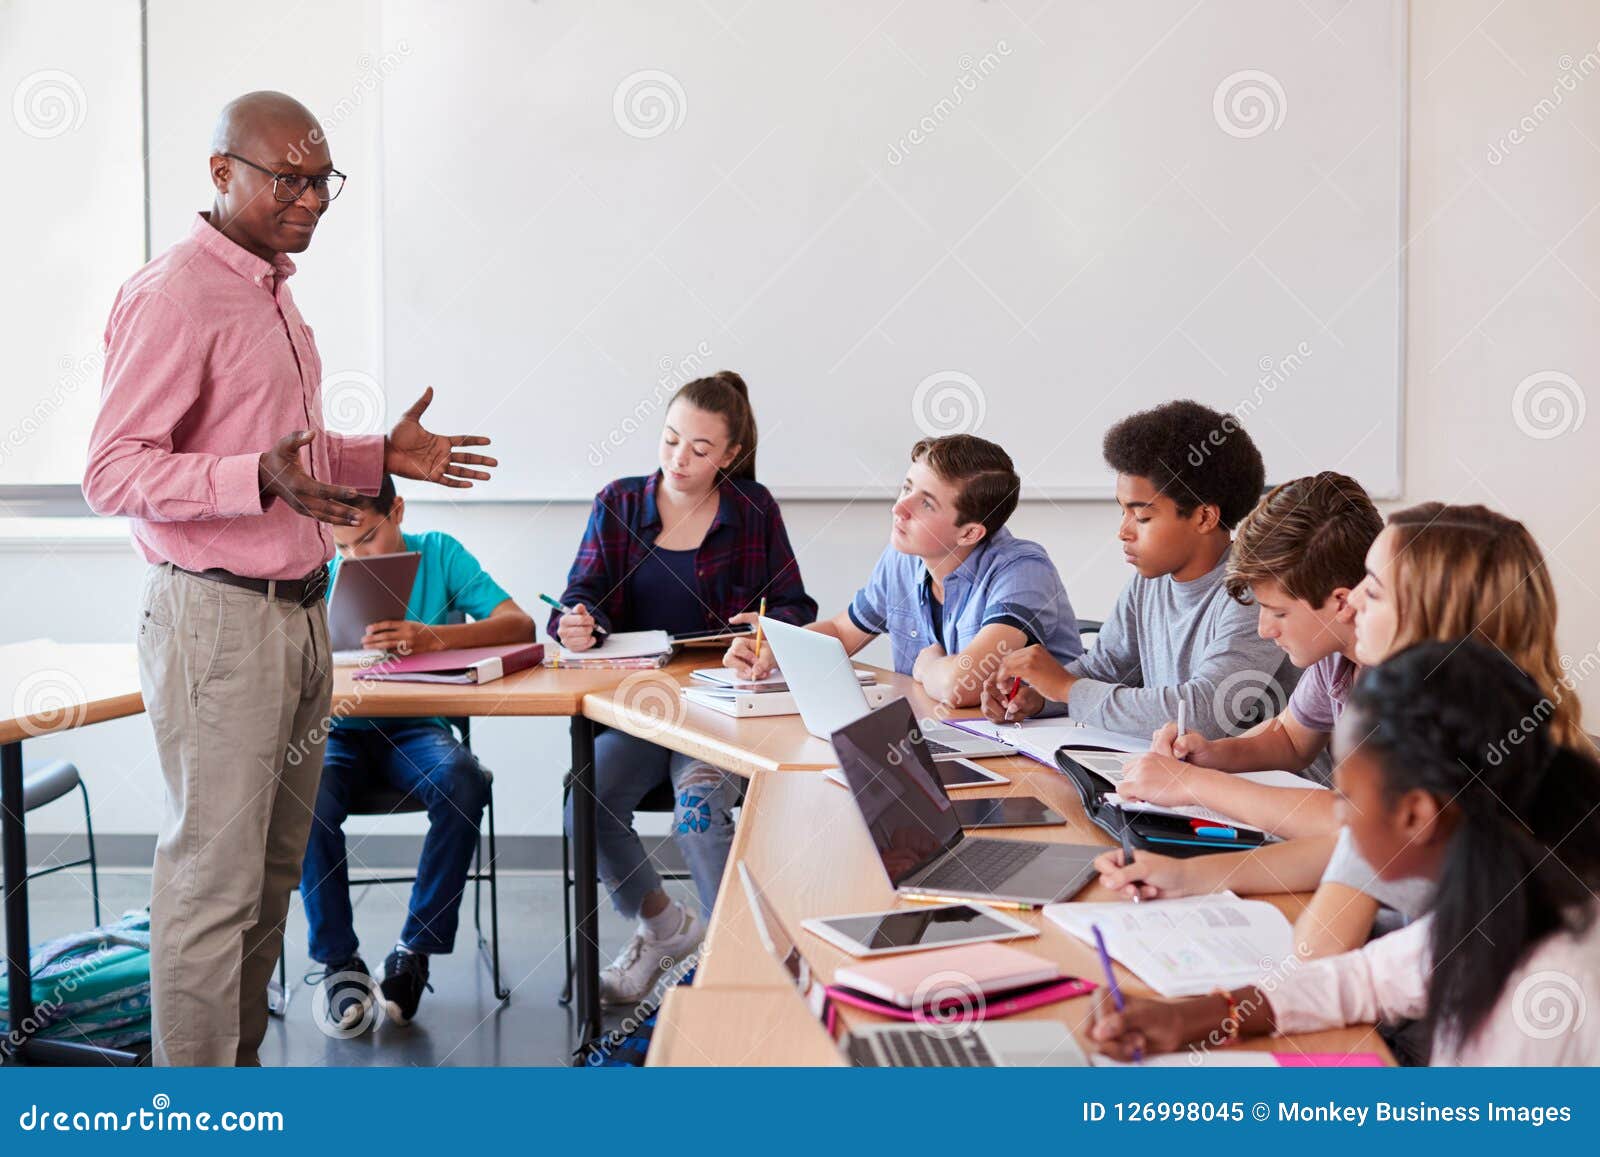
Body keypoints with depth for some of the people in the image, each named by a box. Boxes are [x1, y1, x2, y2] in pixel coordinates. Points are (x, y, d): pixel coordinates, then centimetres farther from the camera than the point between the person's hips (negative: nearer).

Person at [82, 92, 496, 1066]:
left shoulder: (272, 291, 17)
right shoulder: (174, 298, -13)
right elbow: (113, 474, -18)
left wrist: (379, 458, 14)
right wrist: (261, 479, -31)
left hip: (296, 613, 9)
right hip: (217, 620, -9)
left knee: (273, 873, 14)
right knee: (214, 881, -3)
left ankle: (242, 1062, 26)